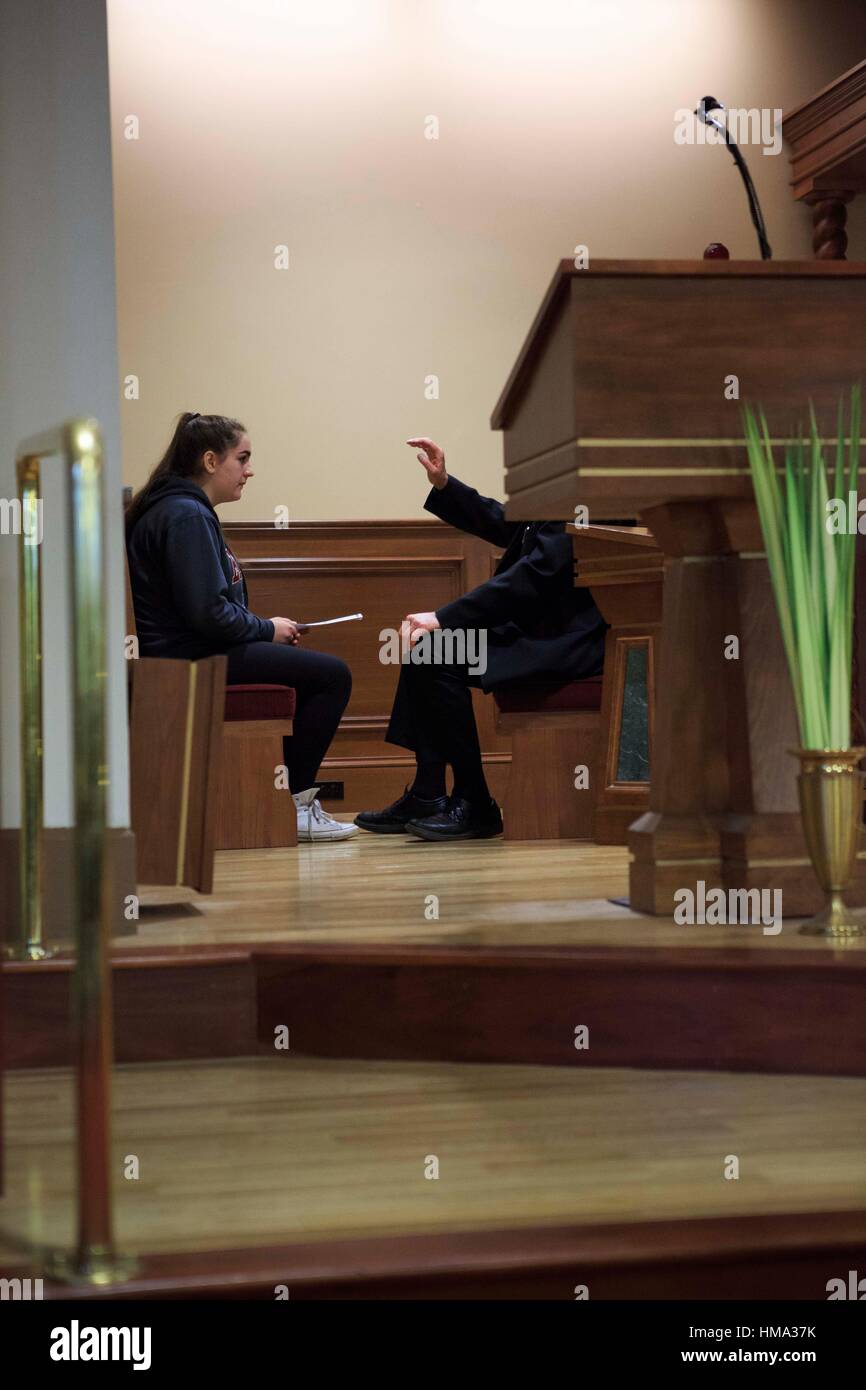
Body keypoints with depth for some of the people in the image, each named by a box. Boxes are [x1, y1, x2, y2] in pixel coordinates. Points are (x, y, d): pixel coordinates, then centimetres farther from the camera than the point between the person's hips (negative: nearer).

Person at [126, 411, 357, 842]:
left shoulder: (183, 509, 18)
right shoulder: (187, 516, -16)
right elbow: (208, 612, -24)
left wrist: (267, 629, 10)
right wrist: (267, 629, -8)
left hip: (191, 650, 11)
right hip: (192, 658, -11)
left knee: (324, 672, 22)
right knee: (333, 674, -14)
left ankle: (295, 792, 21)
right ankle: (293, 804, -7)